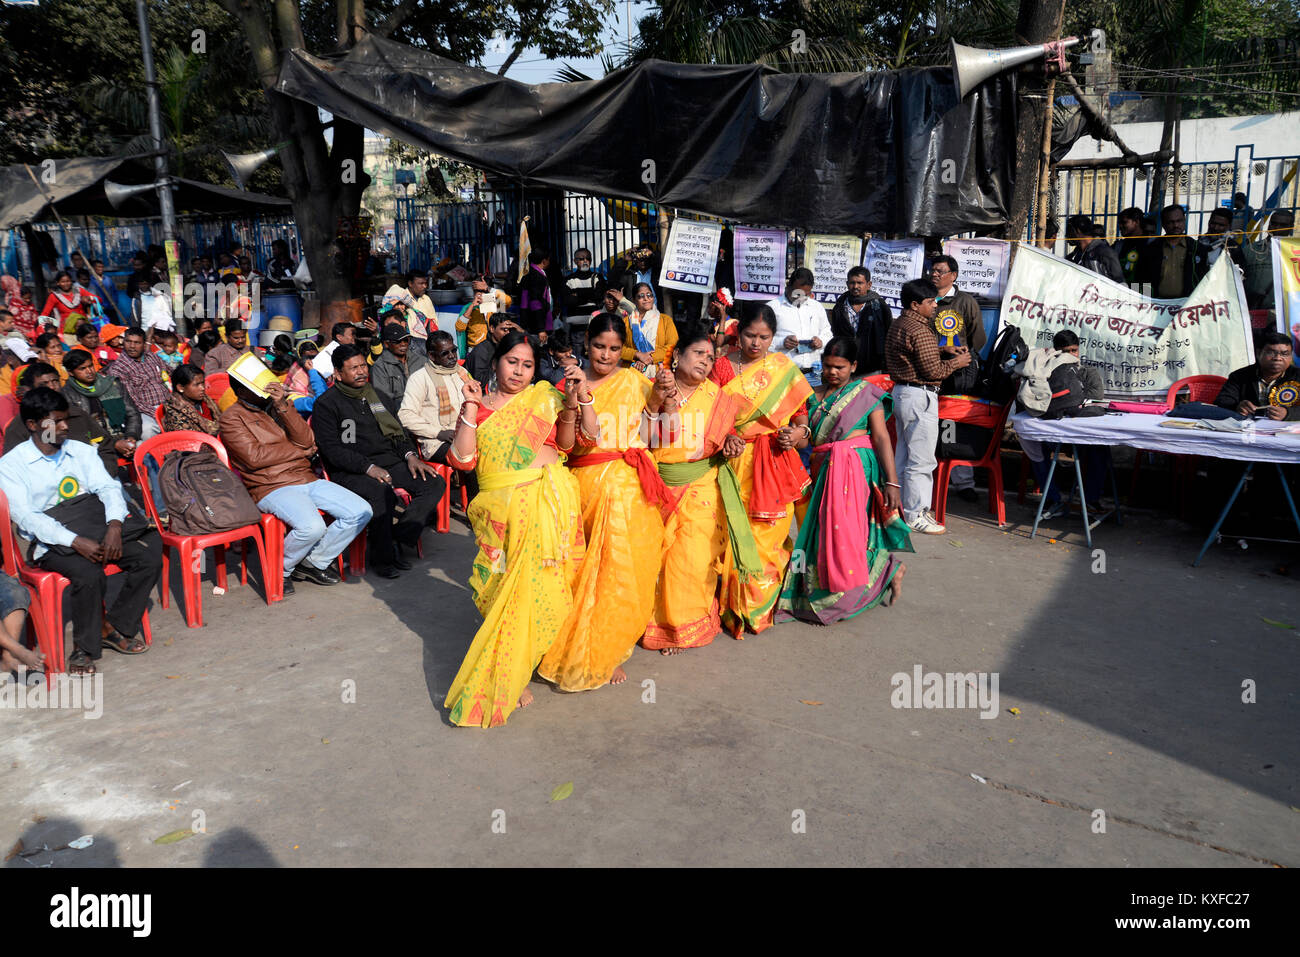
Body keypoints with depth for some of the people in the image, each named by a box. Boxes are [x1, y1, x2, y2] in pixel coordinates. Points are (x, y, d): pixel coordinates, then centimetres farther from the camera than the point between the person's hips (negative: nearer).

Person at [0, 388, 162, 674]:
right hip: (52, 542, -4)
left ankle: (113, 626, -4)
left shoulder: (81, 451, 13)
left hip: (96, 530, 4)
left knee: (151, 555, -20)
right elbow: (26, 517, -12)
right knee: (88, 574, -34)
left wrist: (114, 525, -22)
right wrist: (75, 542, -27)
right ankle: (85, 648, -11)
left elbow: (108, 487, 0)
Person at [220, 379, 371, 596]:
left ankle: (314, 562, 4)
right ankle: (281, 569, -2)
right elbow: (254, 458, -11)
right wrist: (301, 451, -2)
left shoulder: (282, 405, 18)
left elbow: (306, 441, 4)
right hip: (271, 487, -6)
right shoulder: (231, 418, 2)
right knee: (313, 527, -33)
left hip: (307, 480, 6)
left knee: (361, 512, -11)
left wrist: (283, 406, -9)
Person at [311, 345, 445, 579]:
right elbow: (332, 449, -8)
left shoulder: (376, 394, 21)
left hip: (389, 462, 6)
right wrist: (368, 468, -20)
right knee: (382, 491, -37)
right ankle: (382, 557, -20)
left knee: (435, 483, -16)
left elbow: (396, 430, 24)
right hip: (350, 471, -6)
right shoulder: (326, 404, 2)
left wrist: (410, 455, 3)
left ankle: (396, 539, -15)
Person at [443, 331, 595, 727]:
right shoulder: (477, 408, 10)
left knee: (534, 585, -1)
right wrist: (471, 408, -7)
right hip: (502, 510, 0)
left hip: (547, 502, 0)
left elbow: (564, 443, -2)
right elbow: (462, 459, -3)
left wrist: (576, 401, -13)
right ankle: (509, 678, 14)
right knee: (506, 587, -2)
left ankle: (509, 679, 17)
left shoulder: (544, 396, 9)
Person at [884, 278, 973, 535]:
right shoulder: (919, 330, -19)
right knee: (921, 460, -5)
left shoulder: (899, 325, 12)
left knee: (904, 454, 17)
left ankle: (903, 505, 25)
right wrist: (956, 362, -3)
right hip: (919, 397, -11)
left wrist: (943, 350, 12)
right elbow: (933, 371, -18)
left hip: (901, 392, 11)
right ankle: (916, 514, 0)